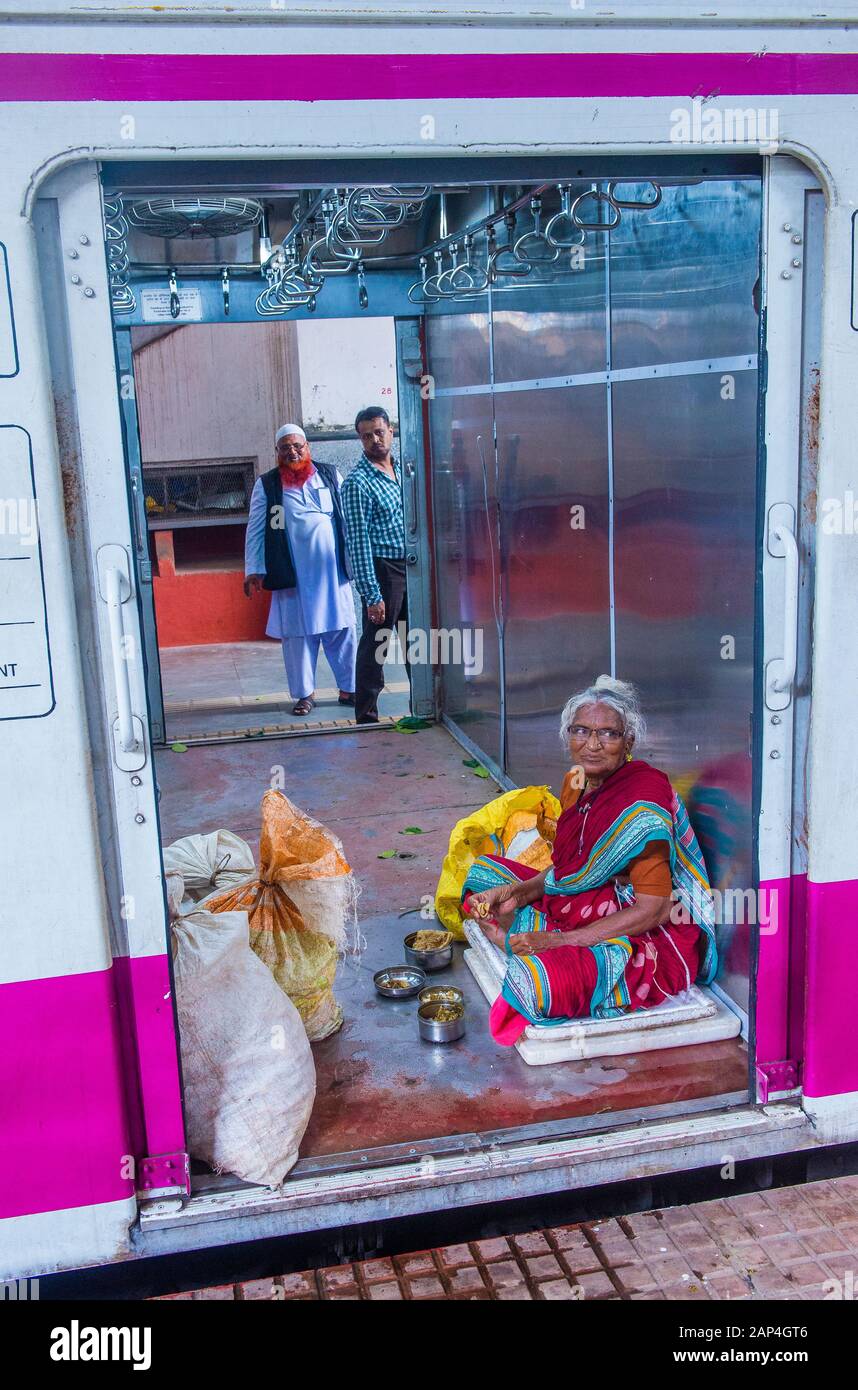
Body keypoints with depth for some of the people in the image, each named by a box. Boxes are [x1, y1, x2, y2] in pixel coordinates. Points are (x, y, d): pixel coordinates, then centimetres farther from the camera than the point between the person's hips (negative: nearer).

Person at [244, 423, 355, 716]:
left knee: (342, 631, 4)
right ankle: (305, 693, 15)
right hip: (292, 575, -1)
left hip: (332, 570, 1)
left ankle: (348, 688, 15)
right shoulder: (266, 484, 5)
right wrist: (253, 570, -2)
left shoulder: (329, 475, 9)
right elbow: (255, 530, 4)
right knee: (298, 634, 4)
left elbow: (349, 519, 10)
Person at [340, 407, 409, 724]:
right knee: (376, 643, -2)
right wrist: (372, 594, -19)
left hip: (411, 565, 7)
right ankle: (366, 716, 7)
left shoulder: (402, 468, 9)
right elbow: (358, 541, -16)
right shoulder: (358, 482, -13)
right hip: (383, 568, -7)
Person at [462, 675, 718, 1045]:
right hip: (582, 907, 9)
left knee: (546, 978, -34)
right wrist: (516, 893, -7)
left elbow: (653, 910, -23)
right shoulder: (577, 784, 3)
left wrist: (561, 940, -25)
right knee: (485, 872, 10)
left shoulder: (643, 800, -22)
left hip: (649, 937, -9)